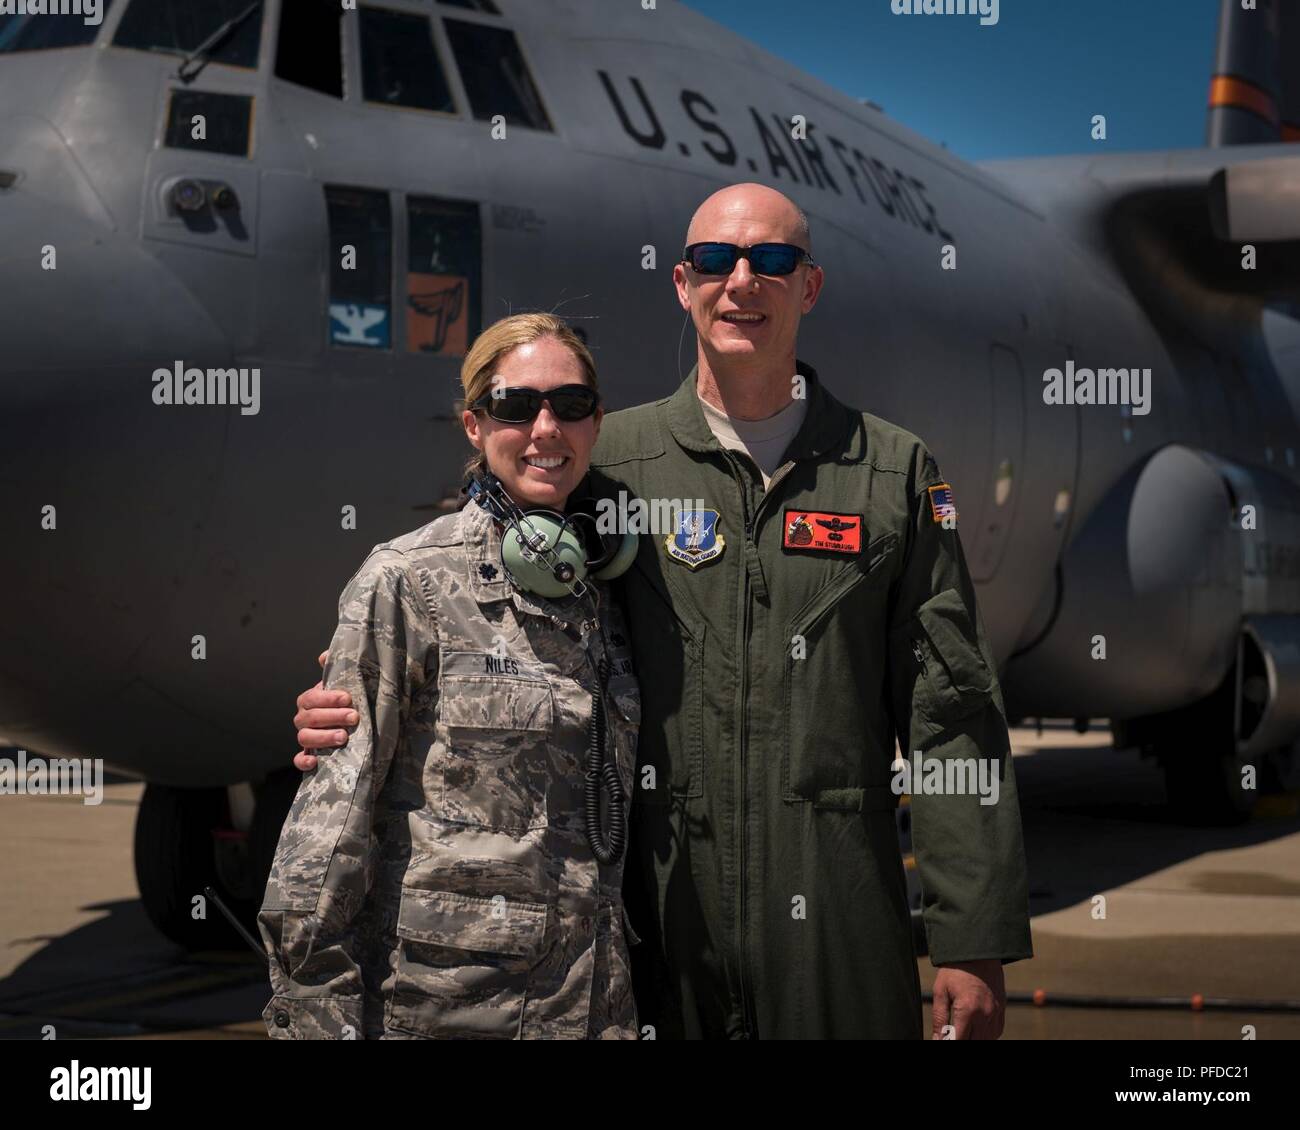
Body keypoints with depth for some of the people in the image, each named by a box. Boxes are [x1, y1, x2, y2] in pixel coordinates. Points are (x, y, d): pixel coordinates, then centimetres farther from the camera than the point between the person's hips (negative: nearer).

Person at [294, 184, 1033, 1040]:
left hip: (838, 935, 0)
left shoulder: (896, 472, 6)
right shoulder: (612, 459, 5)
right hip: (658, 922, 0)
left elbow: (951, 716, 3)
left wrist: (974, 942, -1)